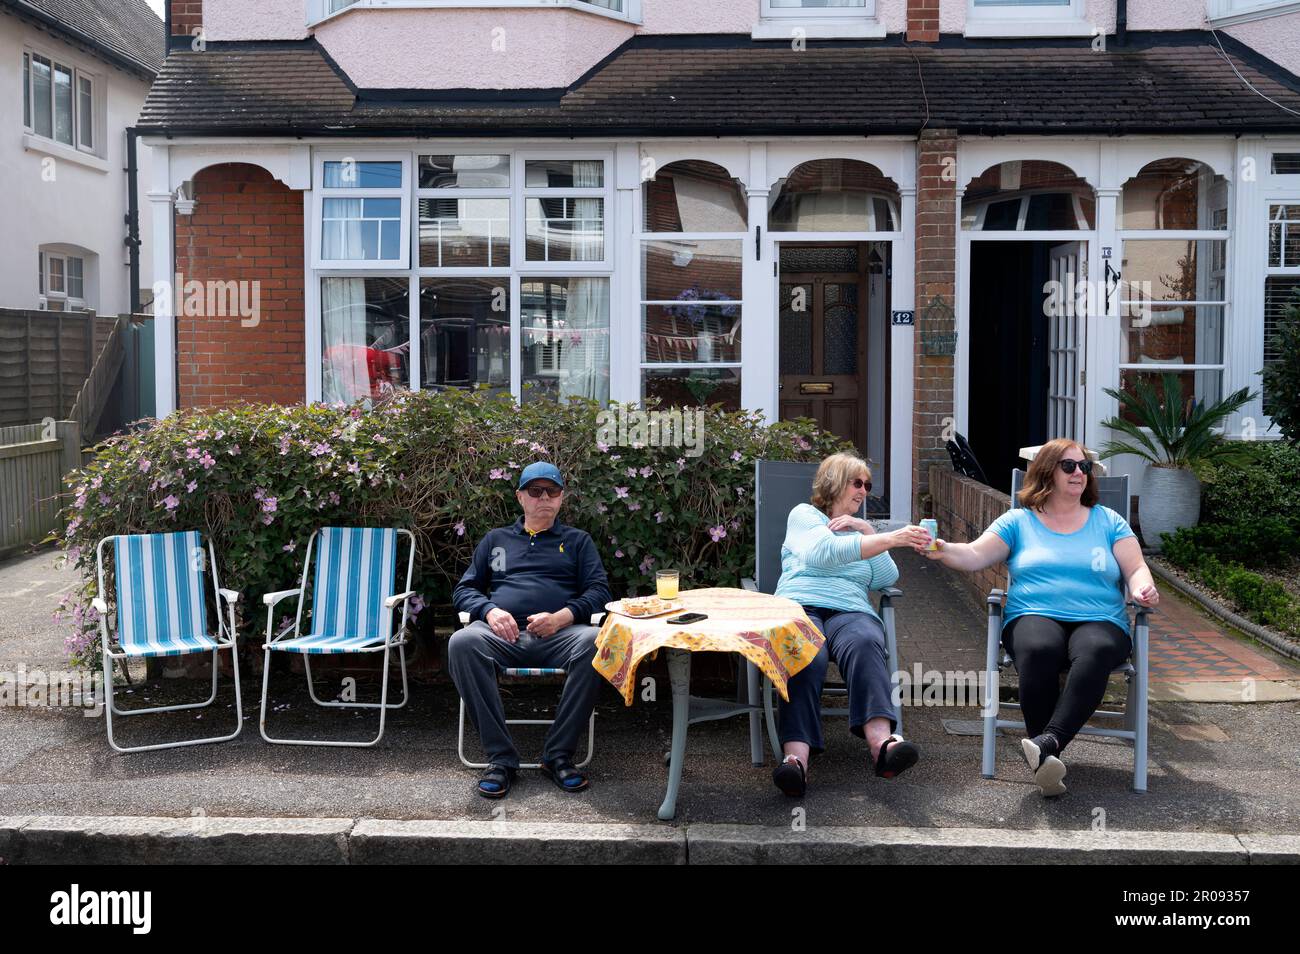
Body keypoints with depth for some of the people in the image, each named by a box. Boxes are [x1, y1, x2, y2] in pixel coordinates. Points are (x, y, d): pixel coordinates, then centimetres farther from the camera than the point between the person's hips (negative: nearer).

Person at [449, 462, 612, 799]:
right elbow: (464, 589, 21)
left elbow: (599, 591, 11)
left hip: (559, 636, -1)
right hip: (502, 634, 1)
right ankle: (500, 757, -28)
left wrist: (562, 617, -9)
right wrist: (490, 610, -3)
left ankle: (558, 754, -25)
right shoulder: (495, 539, 28)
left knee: (594, 642, -36)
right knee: (462, 642, -34)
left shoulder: (577, 540, 24)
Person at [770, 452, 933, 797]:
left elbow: (887, 578, 18)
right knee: (807, 658, -38)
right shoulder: (804, 515, 16)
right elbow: (826, 551, -6)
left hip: (850, 610, 3)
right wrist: (891, 539, -14)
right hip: (800, 605, -3)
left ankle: (881, 743, -56)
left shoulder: (863, 530, 33)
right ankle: (796, 758, -54)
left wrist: (867, 530, 9)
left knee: (866, 645, -35)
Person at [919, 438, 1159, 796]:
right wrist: (943, 550, -19)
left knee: (1096, 651, -37)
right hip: (1034, 616, -1)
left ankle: (1048, 742, -45)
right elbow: (974, 556, 3)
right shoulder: (1018, 521, 14)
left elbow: (1136, 569, 11)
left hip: (1100, 621, 1)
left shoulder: (1109, 521, 18)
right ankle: (1046, 760, -35)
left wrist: (1143, 587, -14)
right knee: (1039, 649, -38)